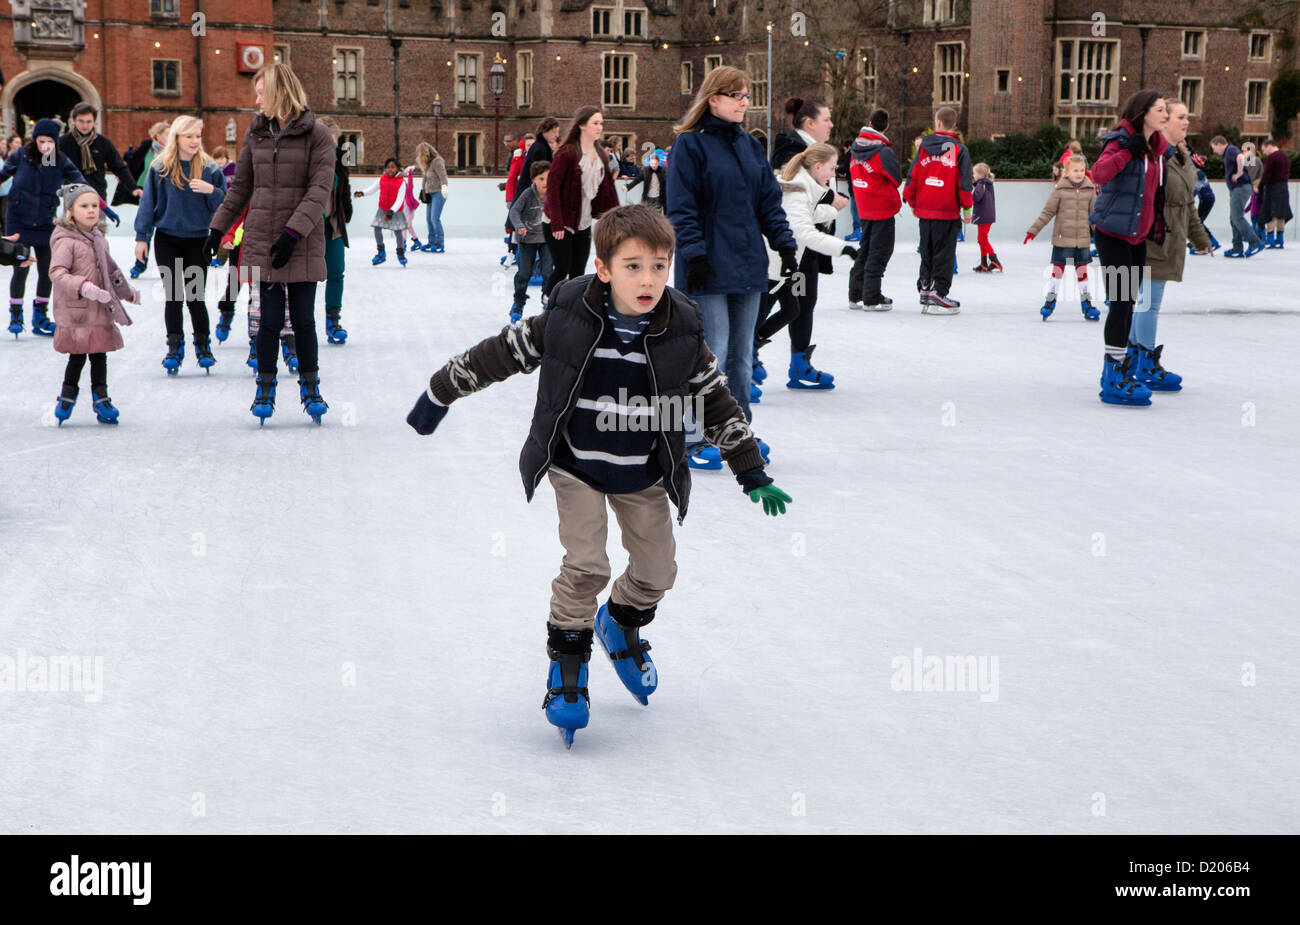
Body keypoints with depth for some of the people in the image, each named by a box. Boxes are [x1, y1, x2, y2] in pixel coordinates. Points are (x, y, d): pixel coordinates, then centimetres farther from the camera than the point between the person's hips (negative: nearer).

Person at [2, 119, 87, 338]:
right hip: (18, 222, -2)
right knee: (21, 269, -4)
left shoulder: (61, 161, -4)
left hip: (45, 223, 2)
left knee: (46, 272, 4)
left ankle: (40, 317, 20)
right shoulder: (21, 156, -6)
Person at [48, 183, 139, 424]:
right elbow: (57, 272, -21)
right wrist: (84, 287, -32)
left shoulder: (99, 239, 13)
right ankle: (67, 396, 18)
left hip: (101, 313, 7)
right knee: (77, 356, -1)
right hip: (75, 312, -7)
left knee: (99, 355, 10)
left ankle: (101, 398, 20)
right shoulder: (66, 241, -12)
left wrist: (127, 292, 28)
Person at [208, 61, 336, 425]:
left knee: (303, 318, 2)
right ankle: (265, 388, 13)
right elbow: (241, 186, 17)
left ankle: (310, 387, 17)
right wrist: (219, 226, 16)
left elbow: (321, 189, -11)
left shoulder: (316, 135, -3)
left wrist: (294, 232, -19)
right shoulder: (256, 133, 10)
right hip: (262, 241, 2)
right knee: (270, 318, 1)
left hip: (303, 243, -2)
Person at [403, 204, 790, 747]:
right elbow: (498, 355, -8)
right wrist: (439, 394, 0)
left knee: (657, 569, 9)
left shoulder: (681, 335, -14)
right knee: (586, 565, -13)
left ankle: (620, 625, 41)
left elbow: (716, 403, -1)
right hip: (575, 467, -3)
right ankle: (567, 662, 10)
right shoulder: (565, 319, -20)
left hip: (643, 474, 3)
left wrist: (753, 474, 3)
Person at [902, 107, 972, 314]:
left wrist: (912, 202, 16)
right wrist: (967, 208, 0)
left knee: (927, 251, 17)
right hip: (948, 211, -3)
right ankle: (938, 293, -6)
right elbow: (964, 182, -8)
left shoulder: (923, 147, 3)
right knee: (944, 253, 0)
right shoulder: (959, 149, -5)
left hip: (924, 210, 3)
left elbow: (912, 176, 4)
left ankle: (925, 287, 23)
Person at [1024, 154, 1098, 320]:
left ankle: (1085, 303, 21)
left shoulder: (1090, 190, 2)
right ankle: (1050, 301, 18)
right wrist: (1033, 231, -5)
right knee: (1058, 269, 4)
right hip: (1062, 238, -3)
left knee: (1082, 270, 10)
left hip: (1082, 238, 3)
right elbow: (1047, 212, -3)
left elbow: (1094, 214, 10)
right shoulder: (1060, 189, -7)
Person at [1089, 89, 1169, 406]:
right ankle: (1114, 380, -7)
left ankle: (1117, 367, 24)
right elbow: (1099, 173, -31)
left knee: (1129, 304, 12)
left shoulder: (1158, 149, 11)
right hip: (1113, 234, -8)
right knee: (1120, 303, -10)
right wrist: (1128, 151, -33)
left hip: (1139, 237, 8)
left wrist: (1159, 231, 20)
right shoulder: (1121, 142, -13)